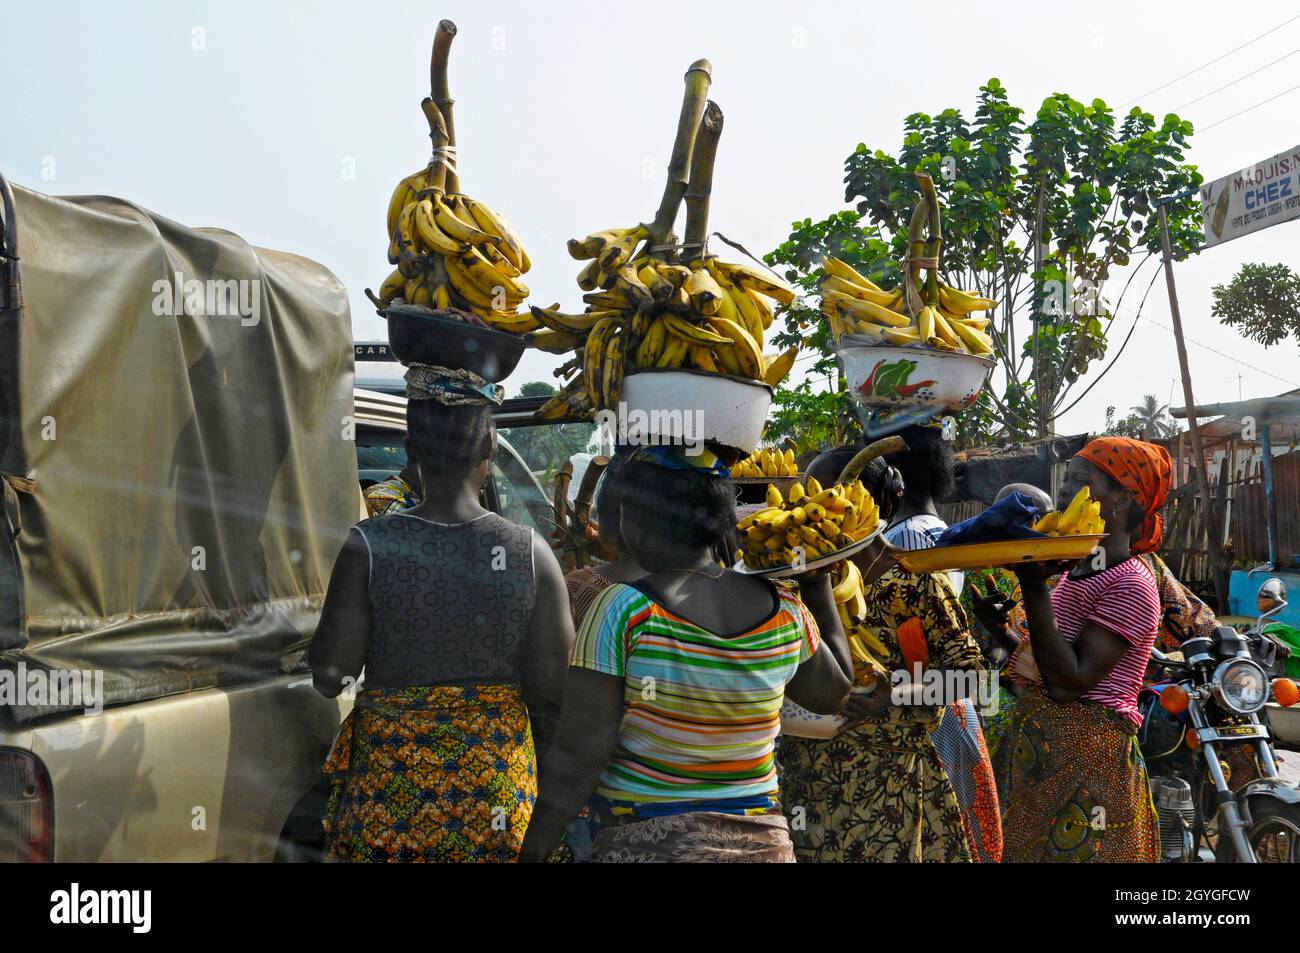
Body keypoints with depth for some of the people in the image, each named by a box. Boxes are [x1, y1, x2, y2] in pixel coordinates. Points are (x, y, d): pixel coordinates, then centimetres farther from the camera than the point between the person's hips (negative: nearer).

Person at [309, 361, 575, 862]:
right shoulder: (532, 554, -9)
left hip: (388, 783, -1)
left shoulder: (367, 548, -13)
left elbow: (330, 677, -8)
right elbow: (555, 684, -6)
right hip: (498, 786, 1)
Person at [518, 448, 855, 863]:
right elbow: (834, 693, 14)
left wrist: (532, 850, -8)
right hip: (760, 842, 4)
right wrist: (819, 586, 20)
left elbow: (578, 759, -18)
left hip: (645, 844, -4)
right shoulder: (785, 609, -5)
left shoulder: (622, 611, -17)